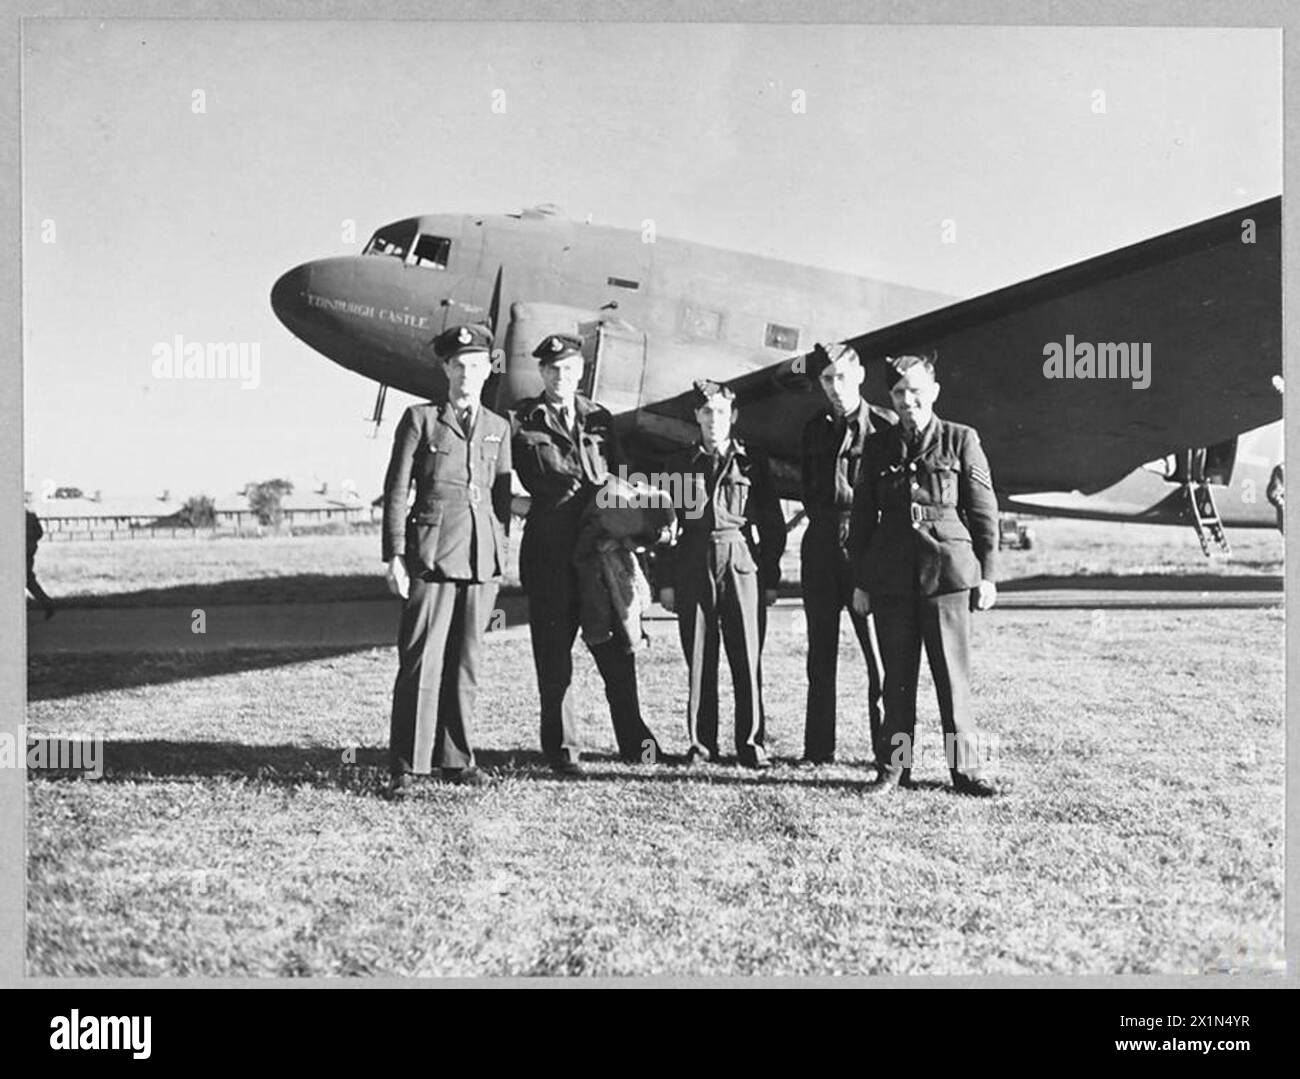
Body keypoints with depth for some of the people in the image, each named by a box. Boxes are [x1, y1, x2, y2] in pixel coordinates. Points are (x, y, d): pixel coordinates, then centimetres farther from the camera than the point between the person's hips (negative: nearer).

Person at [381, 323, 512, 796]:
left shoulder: (498, 428, 15)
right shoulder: (420, 419, 3)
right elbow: (396, 491, 1)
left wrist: (499, 555, 11)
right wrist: (395, 556, -6)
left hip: (482, 557, 4)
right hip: (432, 553, -4)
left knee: (466, 660, 7)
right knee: (421, 659, -6)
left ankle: (456, 759, 16)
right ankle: (405, 766, -1)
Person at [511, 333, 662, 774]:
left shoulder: (599, 419, 17)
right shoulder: (525, 420, 4)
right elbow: (538, 477, -8)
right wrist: (598, 487, -11)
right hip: (549, 543, -3)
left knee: (616, 646, 1)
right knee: (553, 650, 0)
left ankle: (633, 739, 12)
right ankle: (562, 748, 9)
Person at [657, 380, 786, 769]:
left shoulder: (752, 463, 8)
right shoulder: (680, 464, 11)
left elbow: (773, 524, 8)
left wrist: (771, 578, 3)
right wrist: (665, 581, 4)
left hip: (742, 565, -1)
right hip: (693, 568, 1)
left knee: (747, 659, -2)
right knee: (699, 660, 3)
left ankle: (752, 743, 7)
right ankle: (701, 743, 12)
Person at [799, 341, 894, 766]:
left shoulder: (885, 426, -1)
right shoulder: (814, 429, 14)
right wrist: (823, 521, 12)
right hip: (821, 548, 5)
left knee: (880, 653, -7)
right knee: (821, 655, 8)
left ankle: (888, 750, -1)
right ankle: (818, 750, 14)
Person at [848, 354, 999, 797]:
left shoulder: (961, 440, 4)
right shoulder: (877, 446, 10)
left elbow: (984, 512, 4)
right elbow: (862, 515, 12)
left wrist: (987, 575, 0)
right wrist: (860, 581, 9)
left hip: (947, 570, -2)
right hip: (890, 573, 2)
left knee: (953, 672, -1)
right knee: (897, 675, 6)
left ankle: (965, 768, 7)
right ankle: (895, 765, 14)